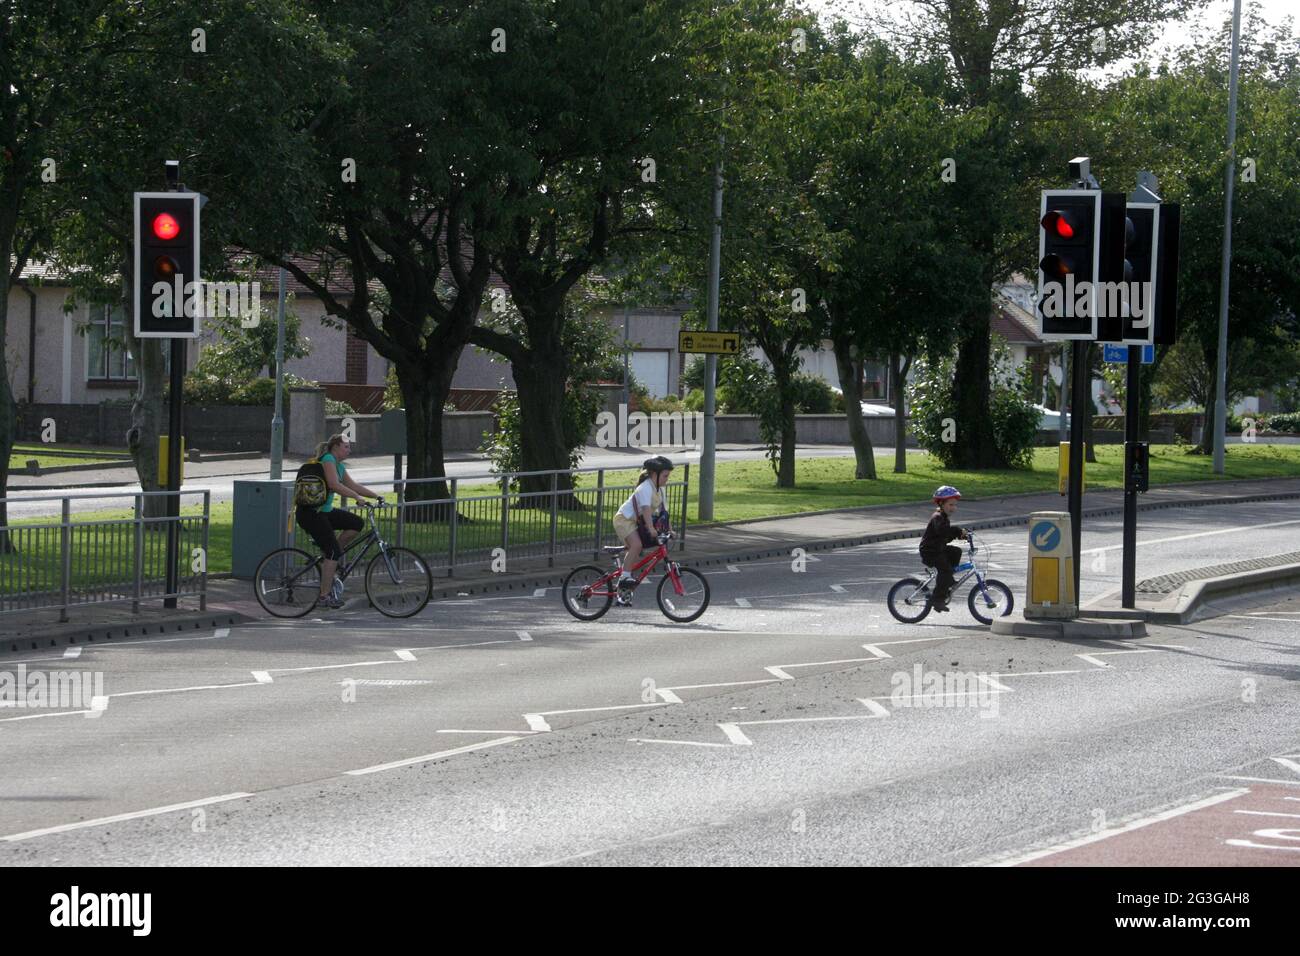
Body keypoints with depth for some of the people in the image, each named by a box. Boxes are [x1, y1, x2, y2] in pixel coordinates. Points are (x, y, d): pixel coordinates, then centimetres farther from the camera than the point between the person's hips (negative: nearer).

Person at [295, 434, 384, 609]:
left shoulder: (340, 466, 15)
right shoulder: (328, 460, -14)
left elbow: (354, 486, 18)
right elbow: (334, 484, -27)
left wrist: (376, 495, 7)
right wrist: (357, 497, -30)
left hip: (324, 512, 9)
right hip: (310, 513, -9)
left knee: (357, 523, 1)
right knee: (333, 552, -13)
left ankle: (328, 555, 8)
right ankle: (325, 595, -10)